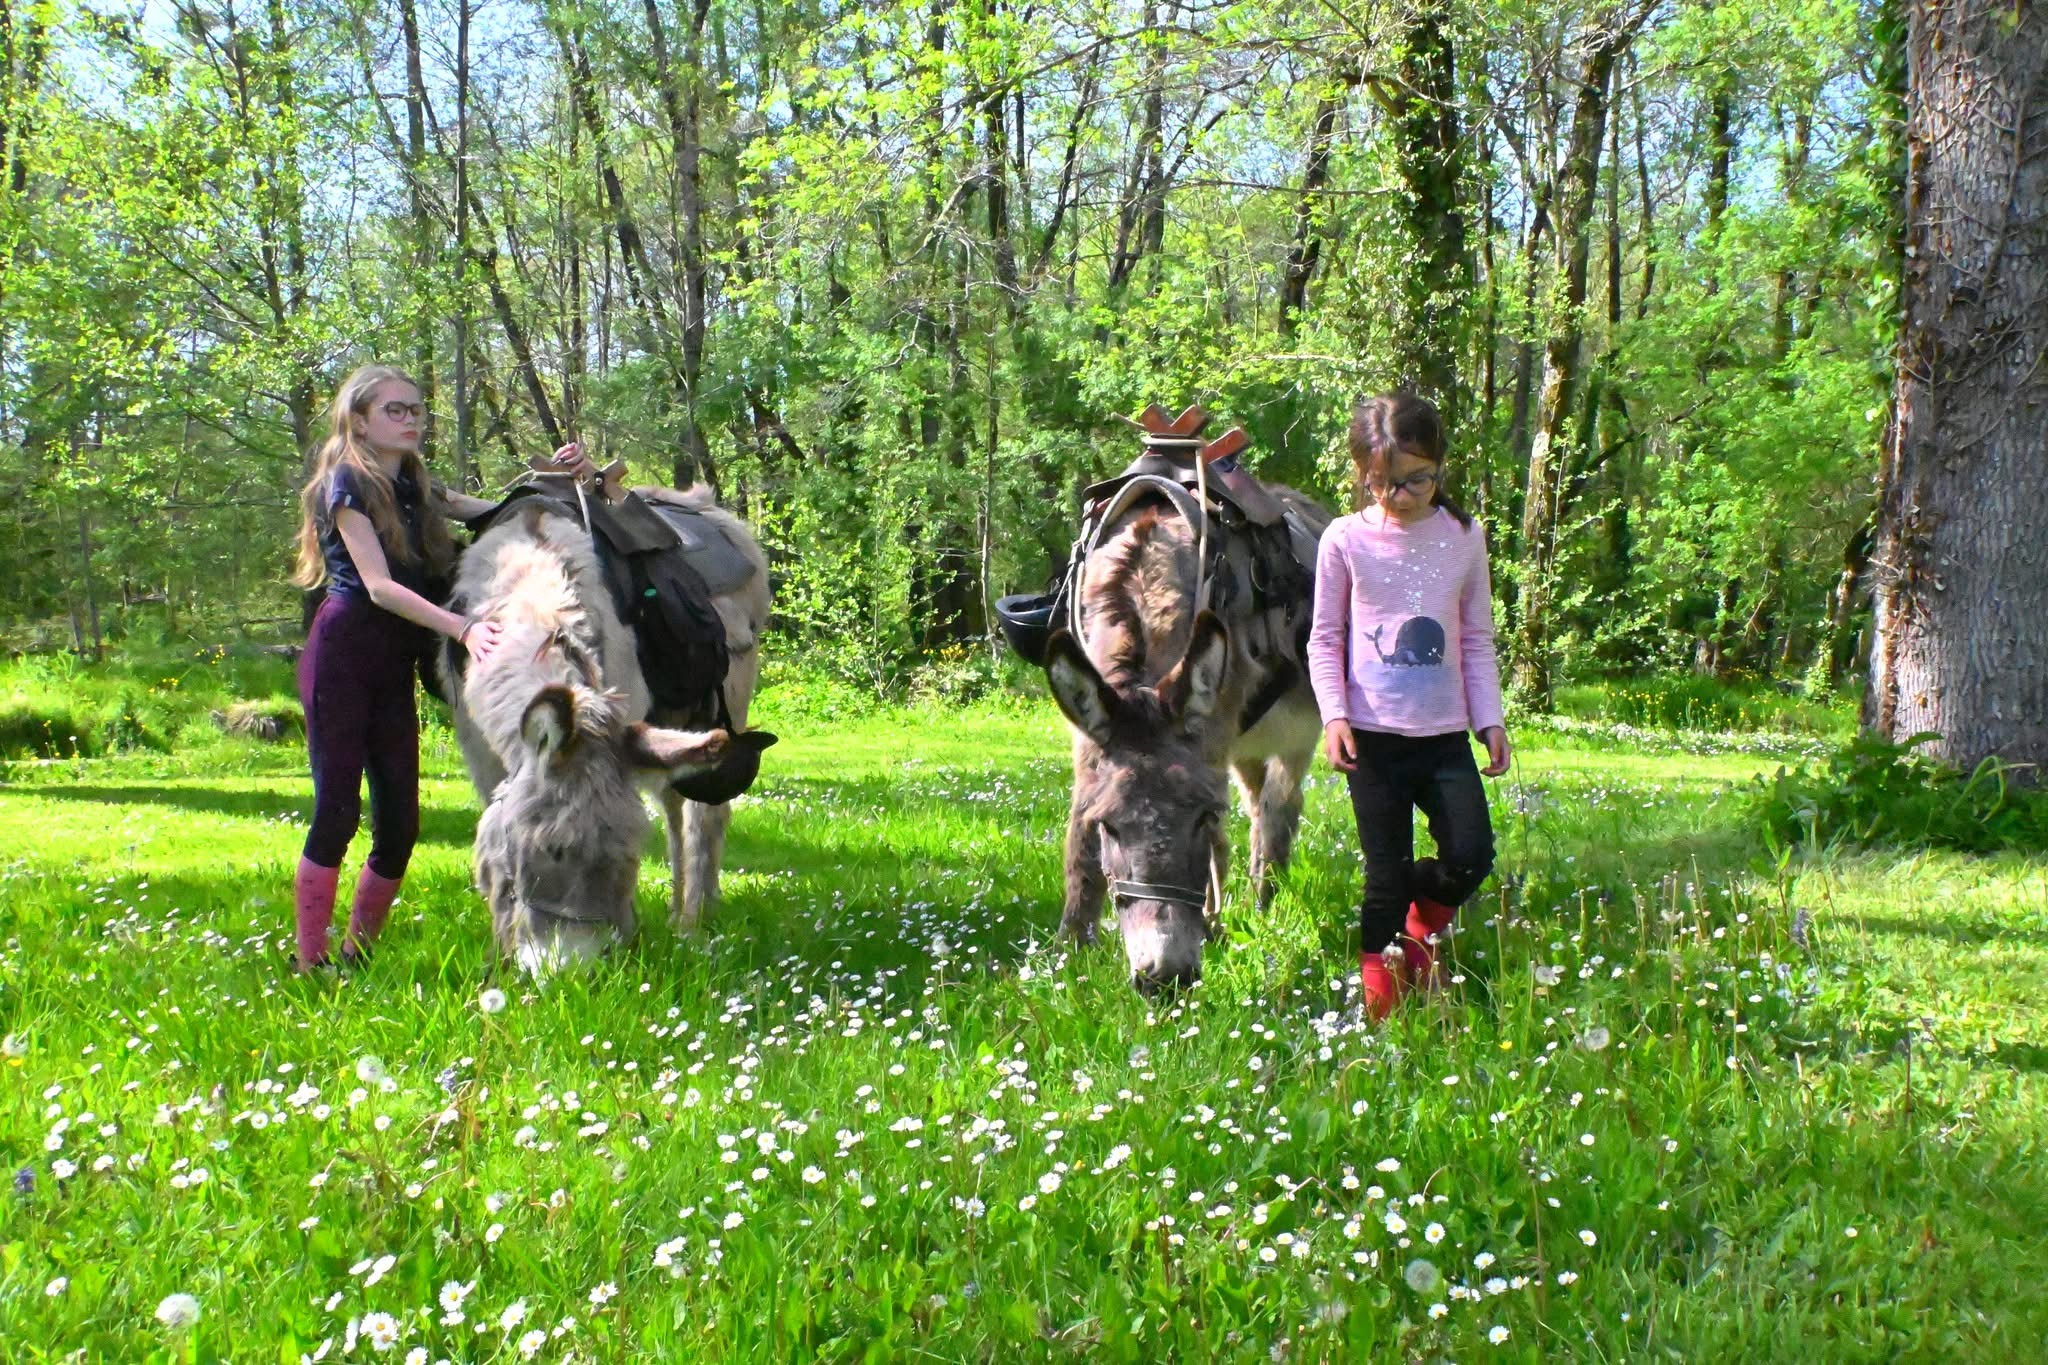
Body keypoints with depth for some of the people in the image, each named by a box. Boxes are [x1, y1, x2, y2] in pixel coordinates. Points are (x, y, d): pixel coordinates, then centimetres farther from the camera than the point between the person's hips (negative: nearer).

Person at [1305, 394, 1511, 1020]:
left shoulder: (1463, 536, 5)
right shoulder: (1346, 539, -2)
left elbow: (1477, 639, 12)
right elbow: (1325, 640, 3)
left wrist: (1491, 719, 6)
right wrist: (1334, 716, -10)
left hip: (1446, 735, 2)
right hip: (1372, 735, -2)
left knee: (1472, 856, -8)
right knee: (1387, 873, 0)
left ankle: (1420, 929, 25)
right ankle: (1378, 1001, 17)